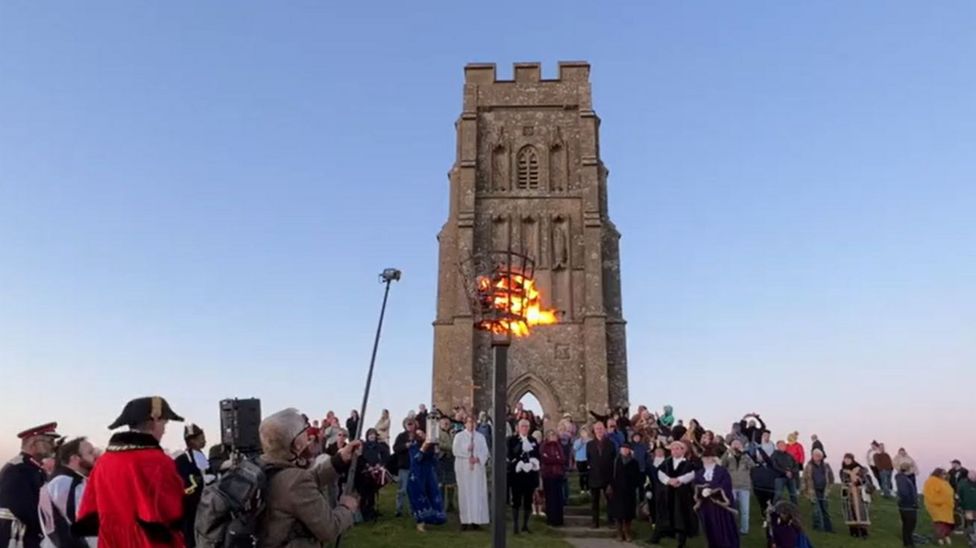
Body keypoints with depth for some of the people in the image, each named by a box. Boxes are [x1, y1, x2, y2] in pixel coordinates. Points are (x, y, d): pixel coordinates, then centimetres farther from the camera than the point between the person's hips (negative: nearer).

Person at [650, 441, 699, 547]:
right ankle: (657, 536, 9)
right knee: (667, 513, 6)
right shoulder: (666, 462, 8)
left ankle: (682, 538, 12)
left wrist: (678, 480, -23)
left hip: (683, 493, -2)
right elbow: (660, 473, -2)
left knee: (682, 514, 2)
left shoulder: (688, 463, -1)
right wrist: (669, 480, -18)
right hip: (668, 492, 2)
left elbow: (692, 474, -16)